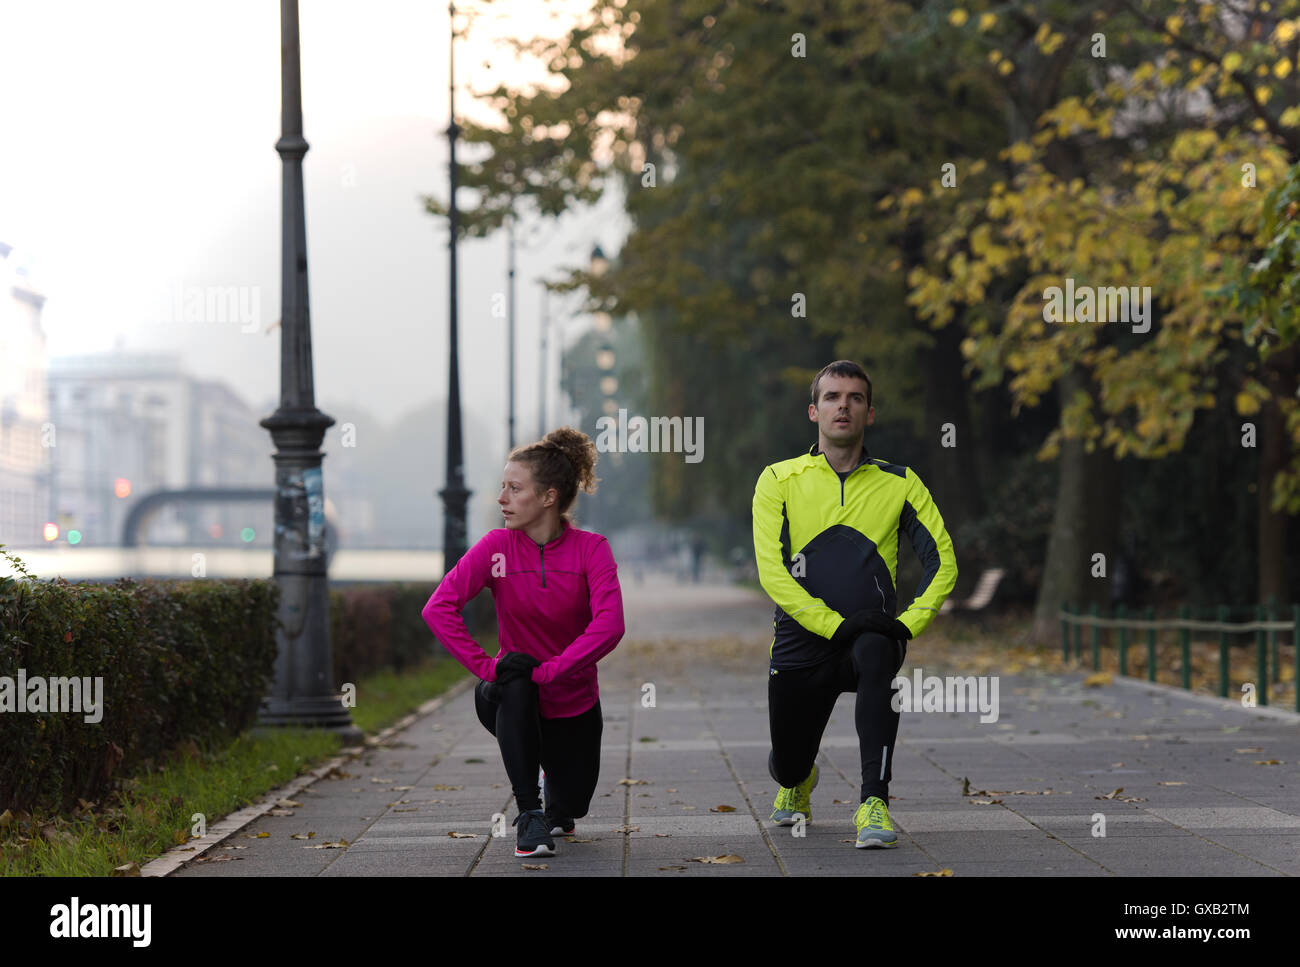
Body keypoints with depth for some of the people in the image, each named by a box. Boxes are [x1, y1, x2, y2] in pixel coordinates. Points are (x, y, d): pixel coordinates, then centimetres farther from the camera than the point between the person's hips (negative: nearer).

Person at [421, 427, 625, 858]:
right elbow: (437, 609, -23)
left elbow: (609, 626, -28)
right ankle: (528, 813, -25)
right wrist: (486, 666, -31)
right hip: (514, 701, -1)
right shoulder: (497, 547, -14)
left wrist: (548, 670, -33)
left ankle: (554, 794, 50)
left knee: (567, 809, 10)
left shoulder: (590, 549, -15)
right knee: (514, 685, -36)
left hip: (573, 704, 1)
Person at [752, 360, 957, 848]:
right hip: (801, 643, 1)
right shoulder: (779, 480, 1)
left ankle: (874, 804, -35)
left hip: (870, 638, -1)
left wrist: (908, 623, -13)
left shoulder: (899, 483, 6)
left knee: (877, 653, -37)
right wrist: (836, 625, -19)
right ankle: (798, 782, 49)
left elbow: (942, 560, 3)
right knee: (787, 765, 6)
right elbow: (772, 571, -8)